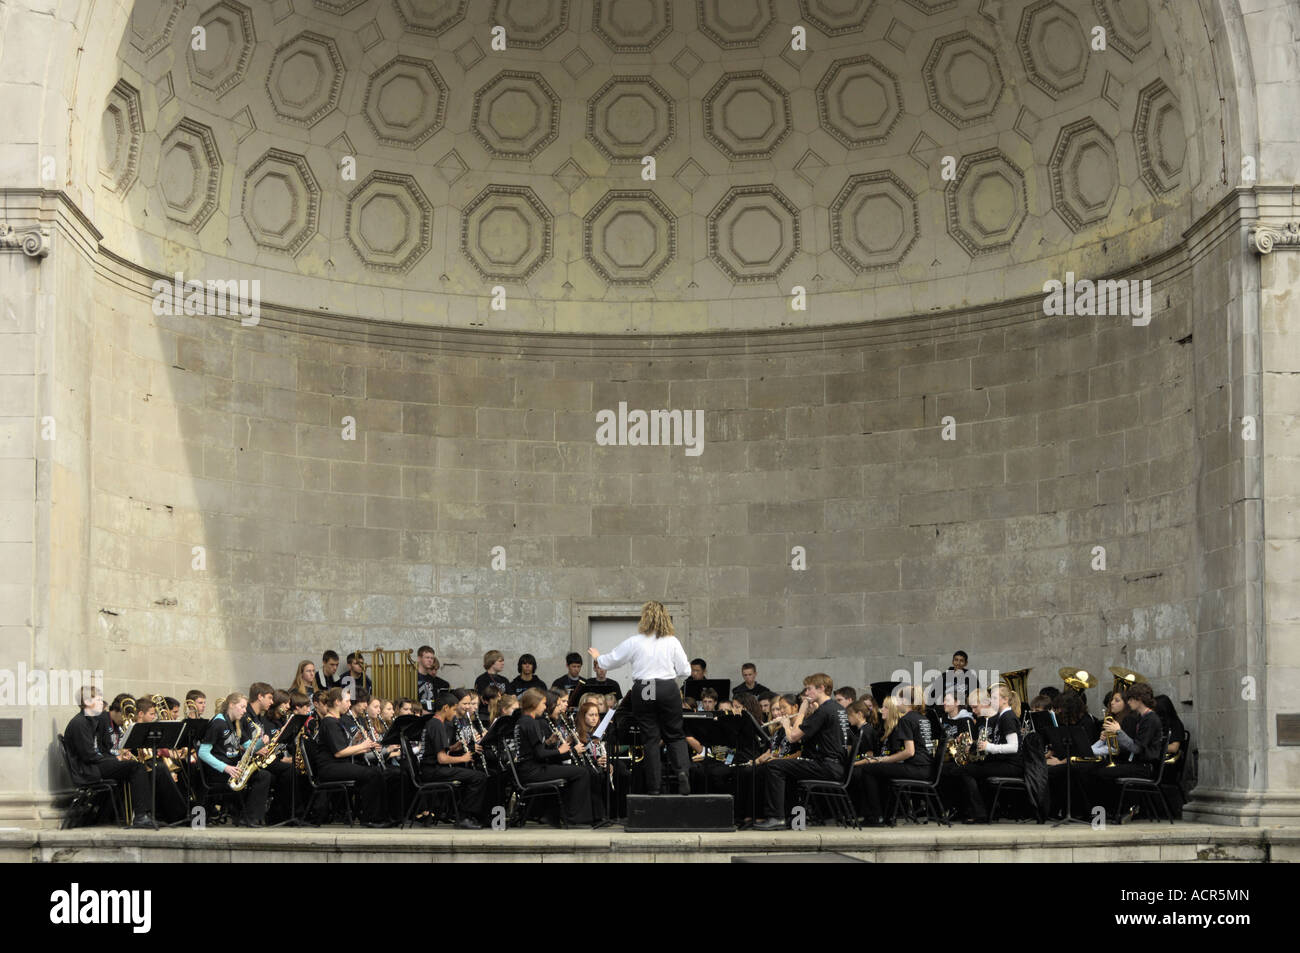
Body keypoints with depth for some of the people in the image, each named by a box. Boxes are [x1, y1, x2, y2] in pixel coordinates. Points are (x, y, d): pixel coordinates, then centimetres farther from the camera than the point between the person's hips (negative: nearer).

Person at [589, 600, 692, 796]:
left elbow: (611, 661, 7)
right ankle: (682, 770, -13)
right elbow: (684, 670, 2)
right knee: (674, 735, 11)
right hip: (668, 690, 0)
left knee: (650, 738, 4)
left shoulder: (634, 642, -4)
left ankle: (653, 785, 4)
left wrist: (598, 658, 29)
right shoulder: (672, 642, -1)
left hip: (643, 691, 0)